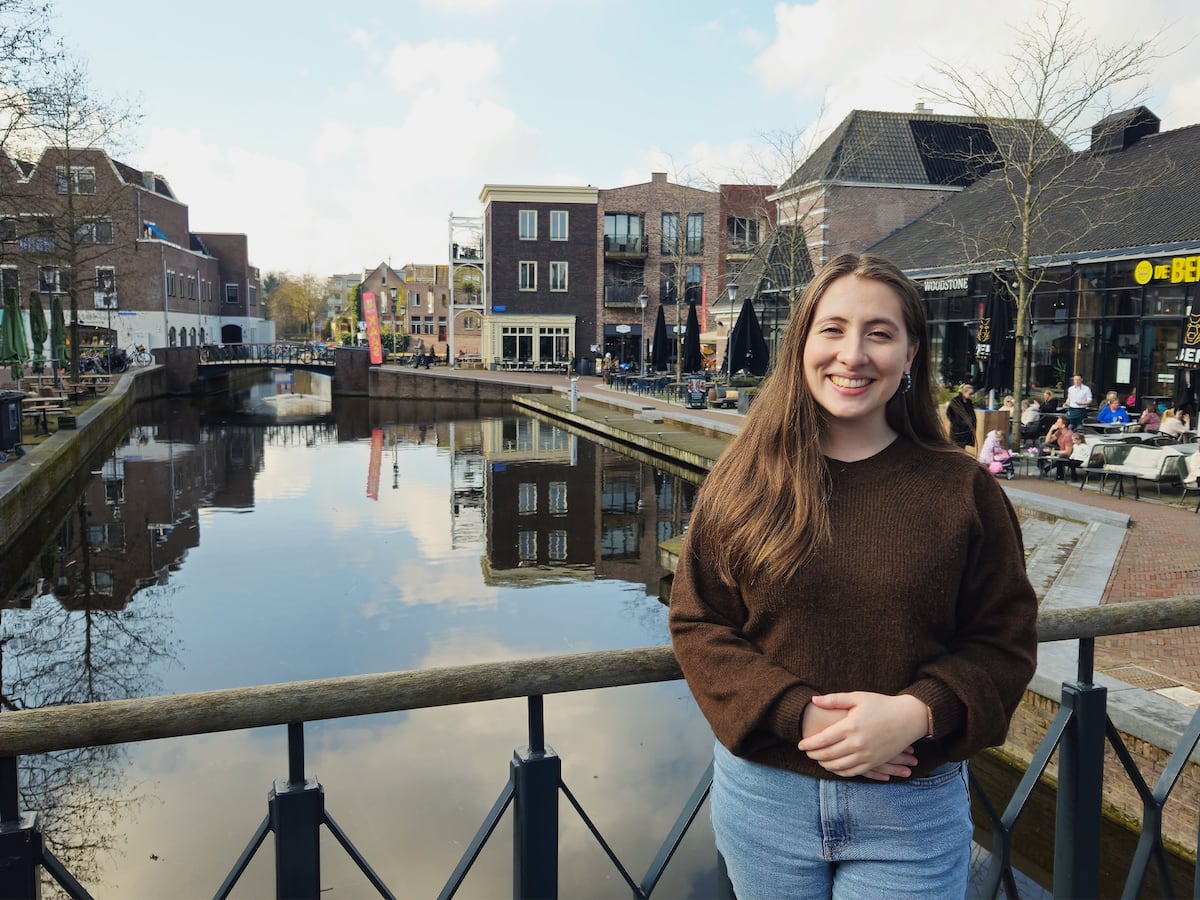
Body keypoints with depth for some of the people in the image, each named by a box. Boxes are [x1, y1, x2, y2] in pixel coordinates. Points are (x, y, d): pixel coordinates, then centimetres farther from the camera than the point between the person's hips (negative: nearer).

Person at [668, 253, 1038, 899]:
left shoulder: (963, 491, -5)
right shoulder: (744, 483, -5)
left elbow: (1003, 643, -2)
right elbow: (696, 623, -5)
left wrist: (916, 714, -18)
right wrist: (800, 715, -17)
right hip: (761, 792, 1)